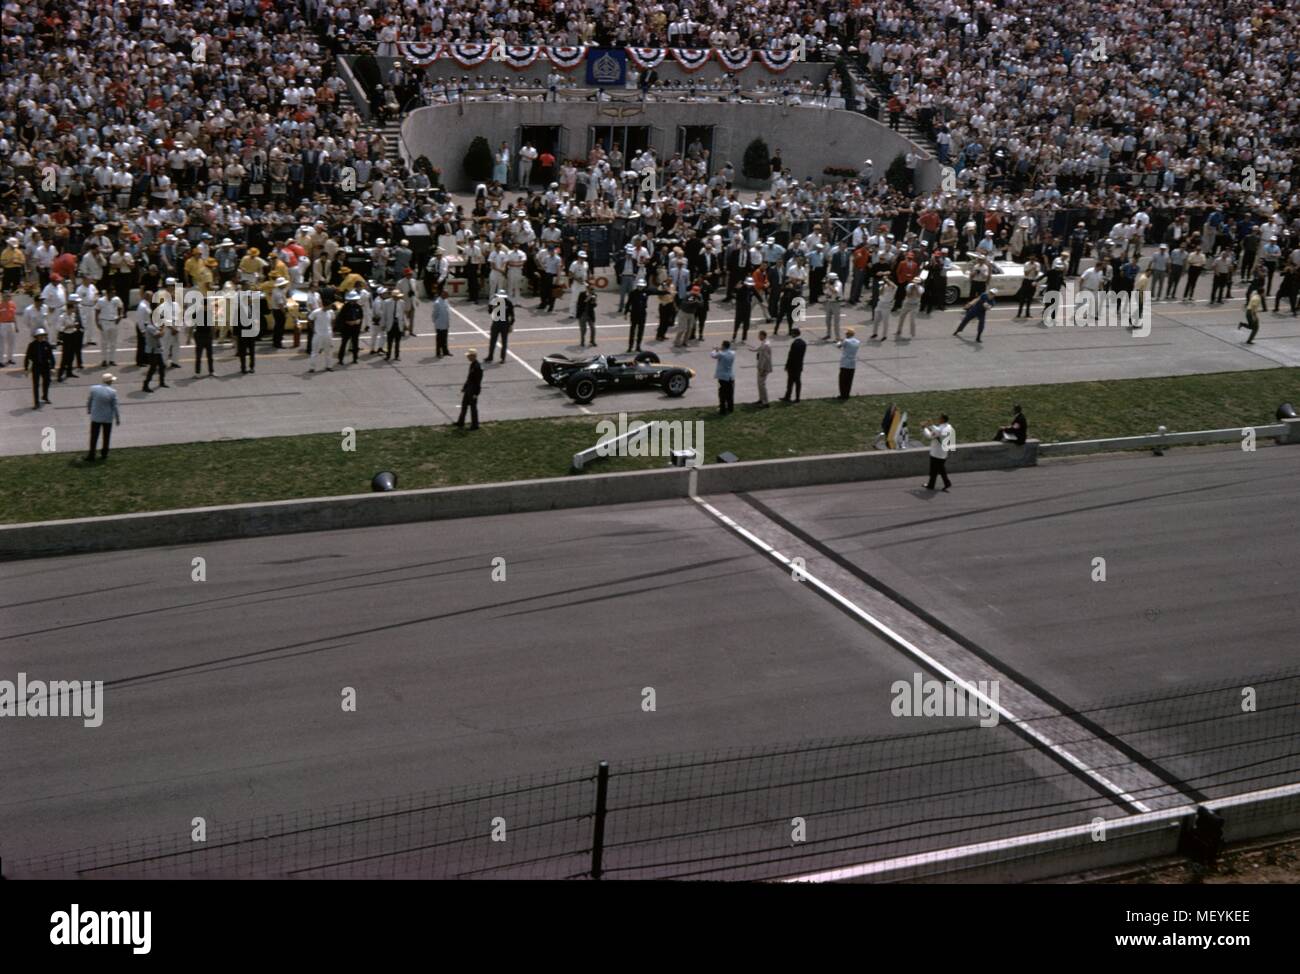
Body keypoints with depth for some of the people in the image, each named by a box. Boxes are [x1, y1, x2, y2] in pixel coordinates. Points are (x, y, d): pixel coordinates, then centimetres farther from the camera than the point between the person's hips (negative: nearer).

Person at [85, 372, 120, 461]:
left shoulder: (93, 389, -10)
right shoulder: (113, 392, -14)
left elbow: (89, 401, 1)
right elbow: (115, 407, -9)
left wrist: (88, 410, 21)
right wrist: (117, 418, 2)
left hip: (95, 417, 1)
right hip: (108, 418, -1)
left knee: (94, 437, 7)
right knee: (106, 437, 15)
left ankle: (91, 455, 6)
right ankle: (104, 454, 23)